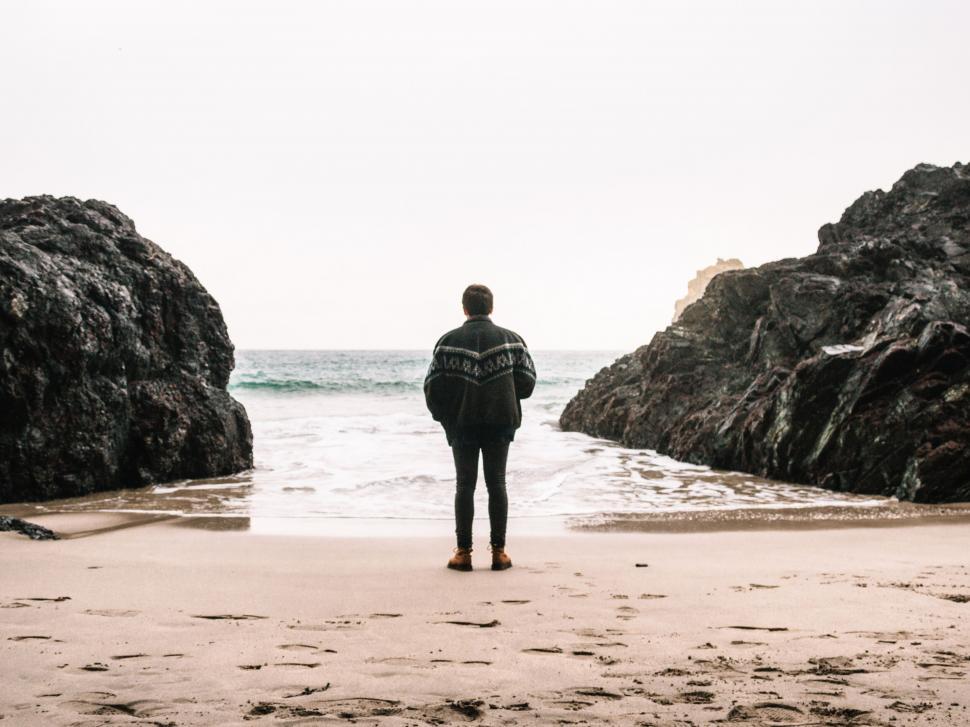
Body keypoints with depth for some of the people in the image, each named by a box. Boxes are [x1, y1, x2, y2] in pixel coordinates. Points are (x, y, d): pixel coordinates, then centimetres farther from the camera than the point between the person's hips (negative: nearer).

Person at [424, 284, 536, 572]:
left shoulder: (449, 340, -3)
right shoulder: (511, 339, 1)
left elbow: (433, 386, -4)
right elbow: (527, 382, -1)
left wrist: (442, 415, 12)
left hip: (462, 423, -1)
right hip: (500, 421, 1)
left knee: (465, 485, 5)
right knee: (496, 483, 7)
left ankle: (463, 552, 4)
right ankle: (498, 551, 7)